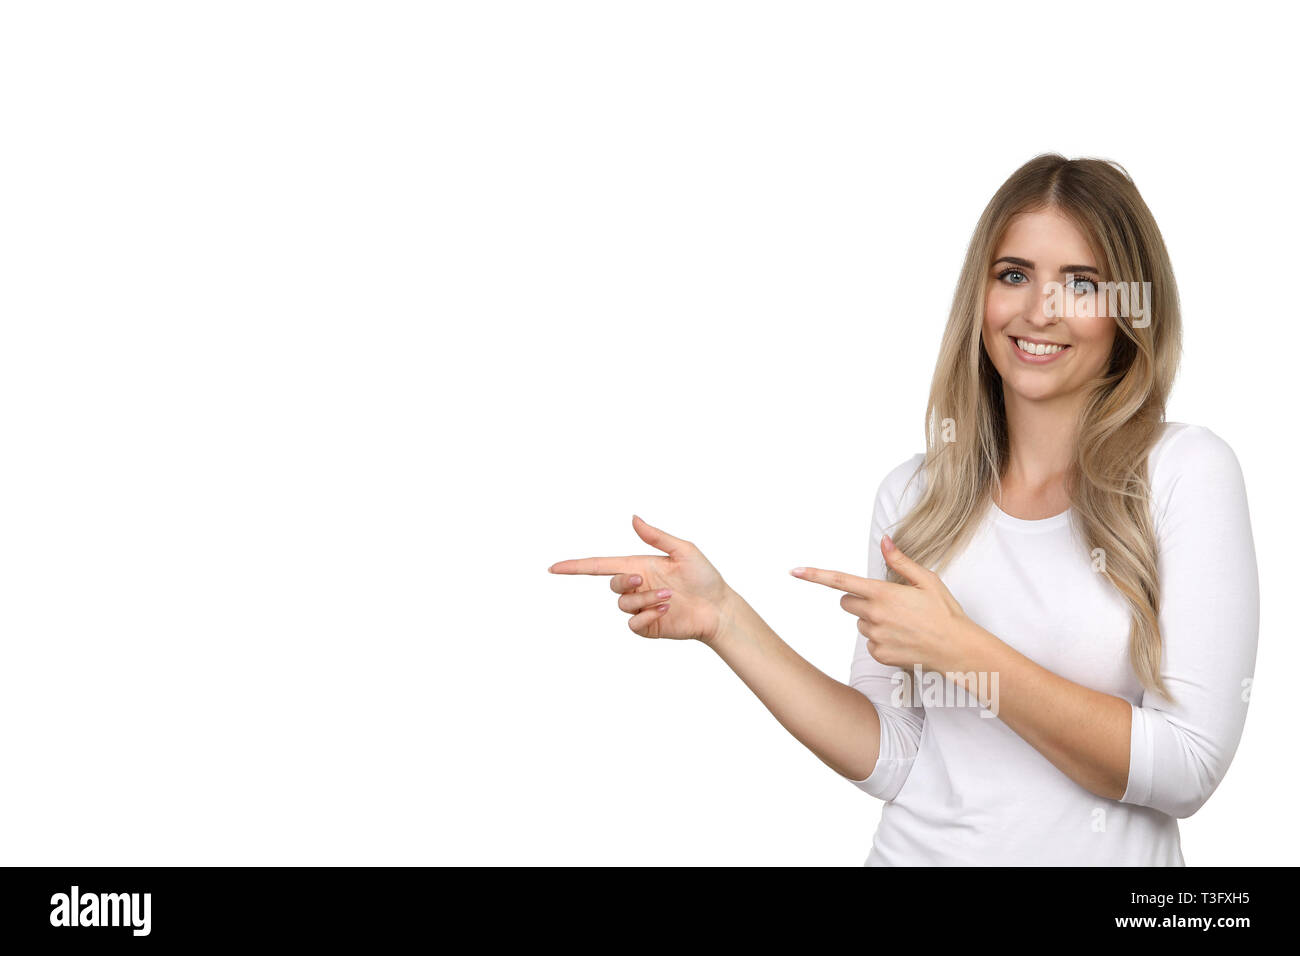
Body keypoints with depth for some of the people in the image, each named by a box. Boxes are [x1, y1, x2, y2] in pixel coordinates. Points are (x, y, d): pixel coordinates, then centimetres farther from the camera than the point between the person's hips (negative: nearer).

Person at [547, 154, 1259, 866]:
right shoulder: (913, 492, 3)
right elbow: (891, 761, -1)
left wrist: (961, 652, -18)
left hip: (1111, 854, -1)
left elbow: (1188, 769, -12)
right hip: (919, 851, 2)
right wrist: (725, 621, -9)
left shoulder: (1185, 469, -6)